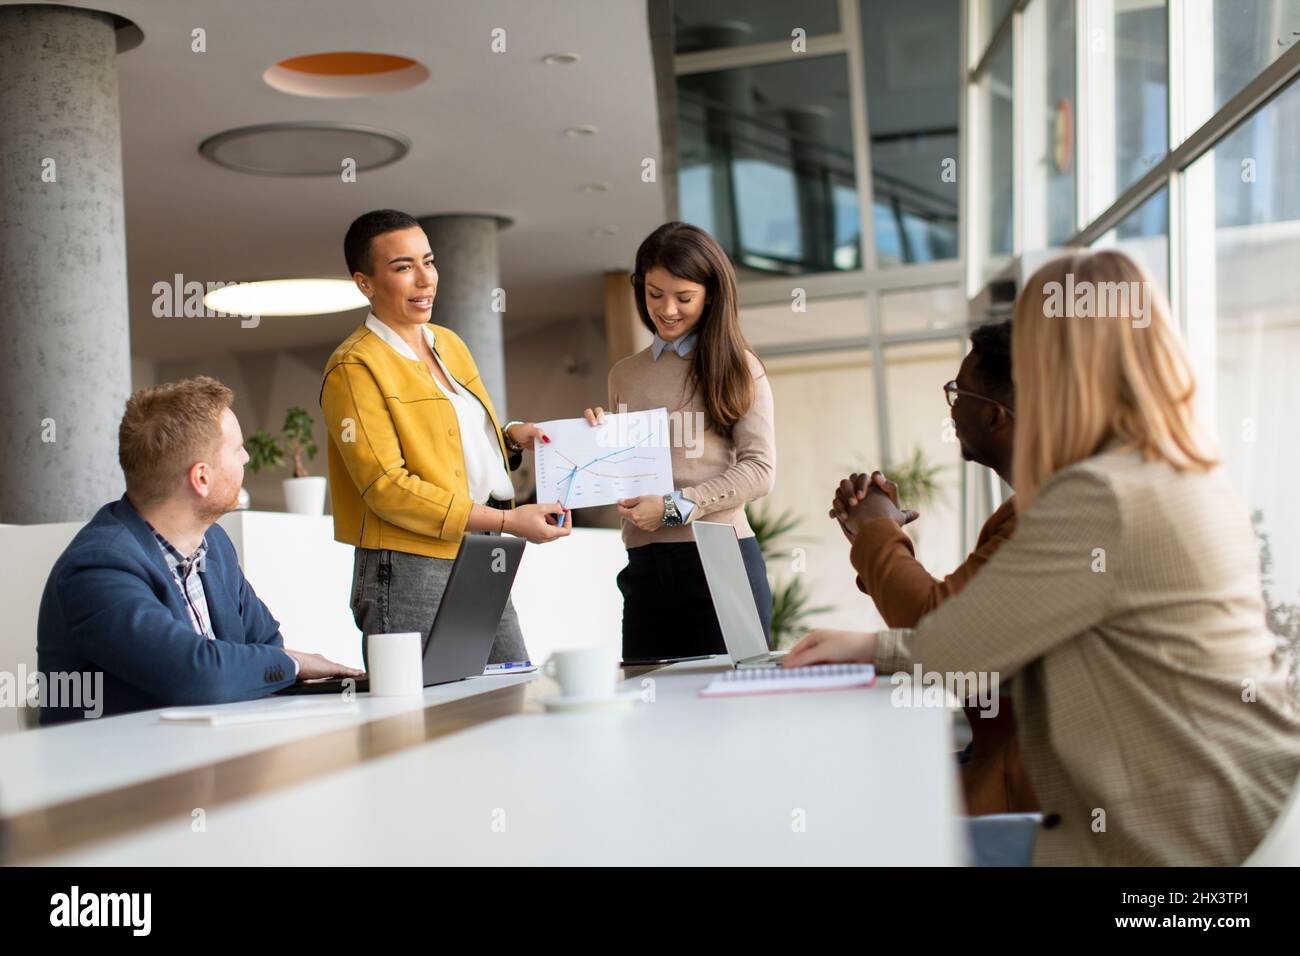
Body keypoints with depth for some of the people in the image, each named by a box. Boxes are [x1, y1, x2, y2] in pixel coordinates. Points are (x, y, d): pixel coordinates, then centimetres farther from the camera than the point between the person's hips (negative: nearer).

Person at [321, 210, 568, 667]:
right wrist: (506, 521, -18)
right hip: (411, 574, -8)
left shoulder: (448, 343, 15)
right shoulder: (354, 367, -10)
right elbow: (387, 488, -17)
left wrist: (510, 437, 4)